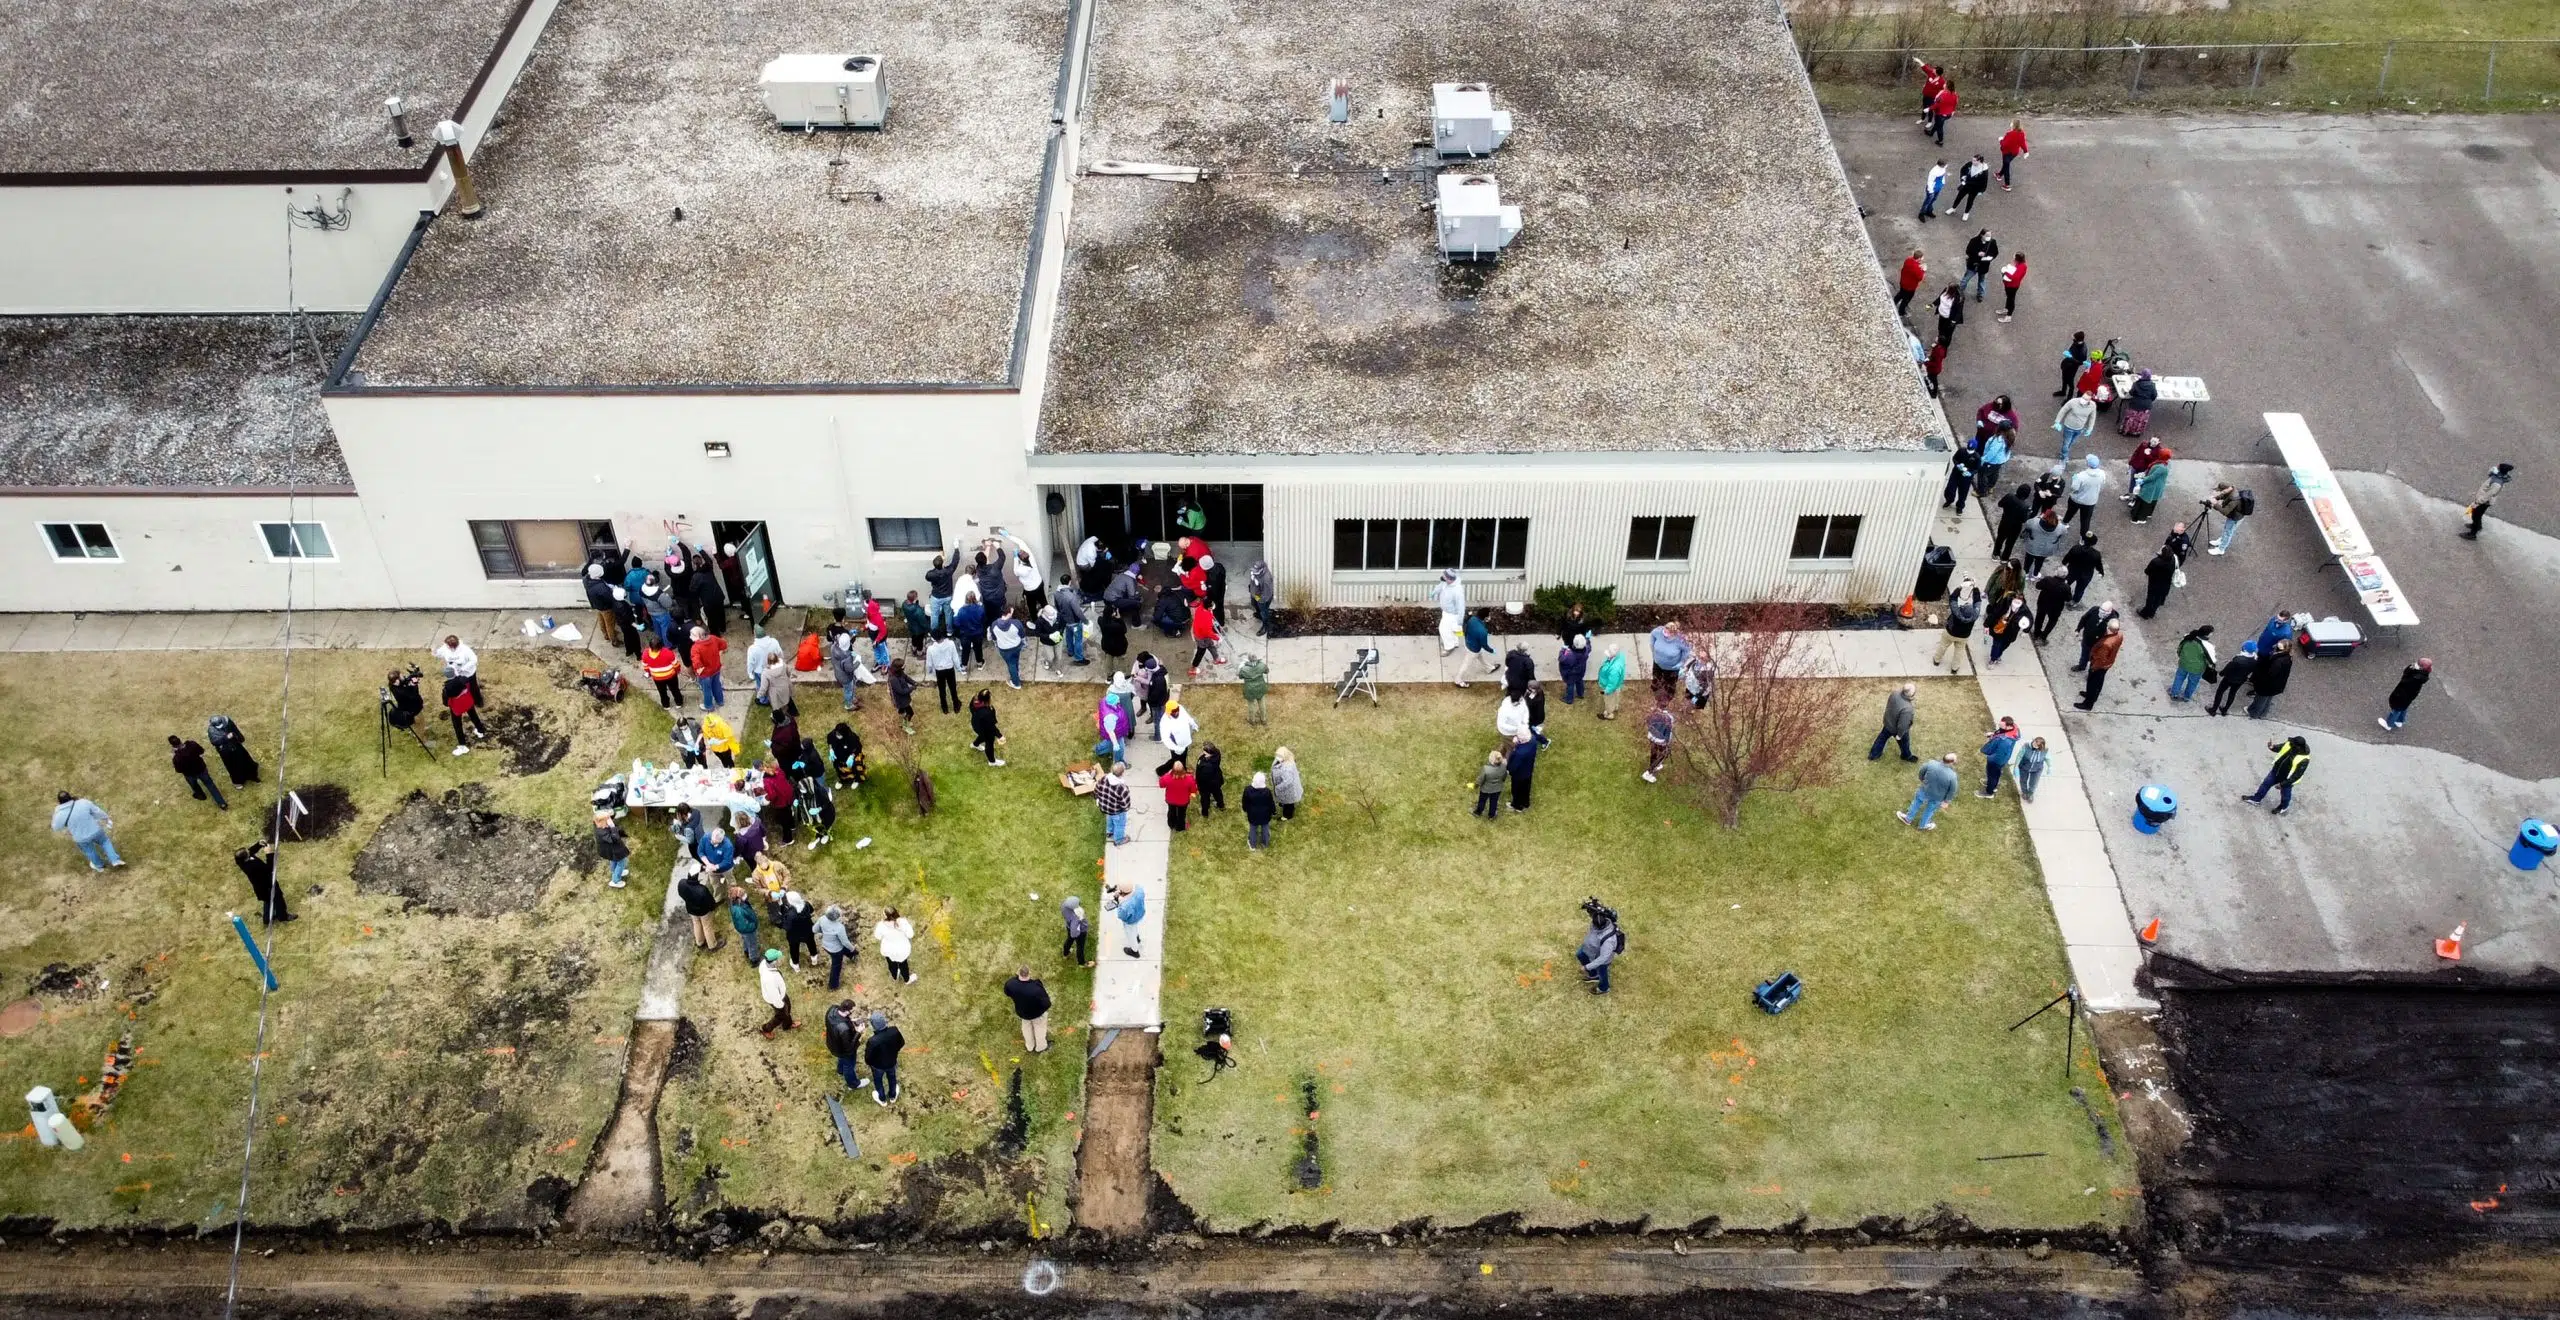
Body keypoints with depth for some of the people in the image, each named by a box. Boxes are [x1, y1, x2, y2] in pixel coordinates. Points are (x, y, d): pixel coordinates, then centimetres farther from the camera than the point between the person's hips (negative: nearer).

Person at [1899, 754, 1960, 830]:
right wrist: (1946, 801, 1)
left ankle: (1908, 818, 52)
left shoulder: (1931, 764, -28)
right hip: (1937, 797, -1)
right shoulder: (1952, 776, -34)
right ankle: (1923, 825, 54)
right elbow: (1952, 791, -18)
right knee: (1930, 810, 28)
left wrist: (1922, 780, 14)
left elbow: (1921, 772, -8)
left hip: (1925, 790, 1)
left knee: (1917, 802, 31)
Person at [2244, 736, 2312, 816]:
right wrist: (2272, 747, -26)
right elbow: (2278, 748, -2)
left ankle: (2283, 807, 53)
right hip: (2275, 772, 5)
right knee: (2266, 783, 24)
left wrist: (2282, 784, -24)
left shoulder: (2303, 760, -37)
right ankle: (2256, 798, 49)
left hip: (2287, 780, -5)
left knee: (2285, 794, 23)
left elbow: (2296, 776, -29)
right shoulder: (2290, 745, -21)